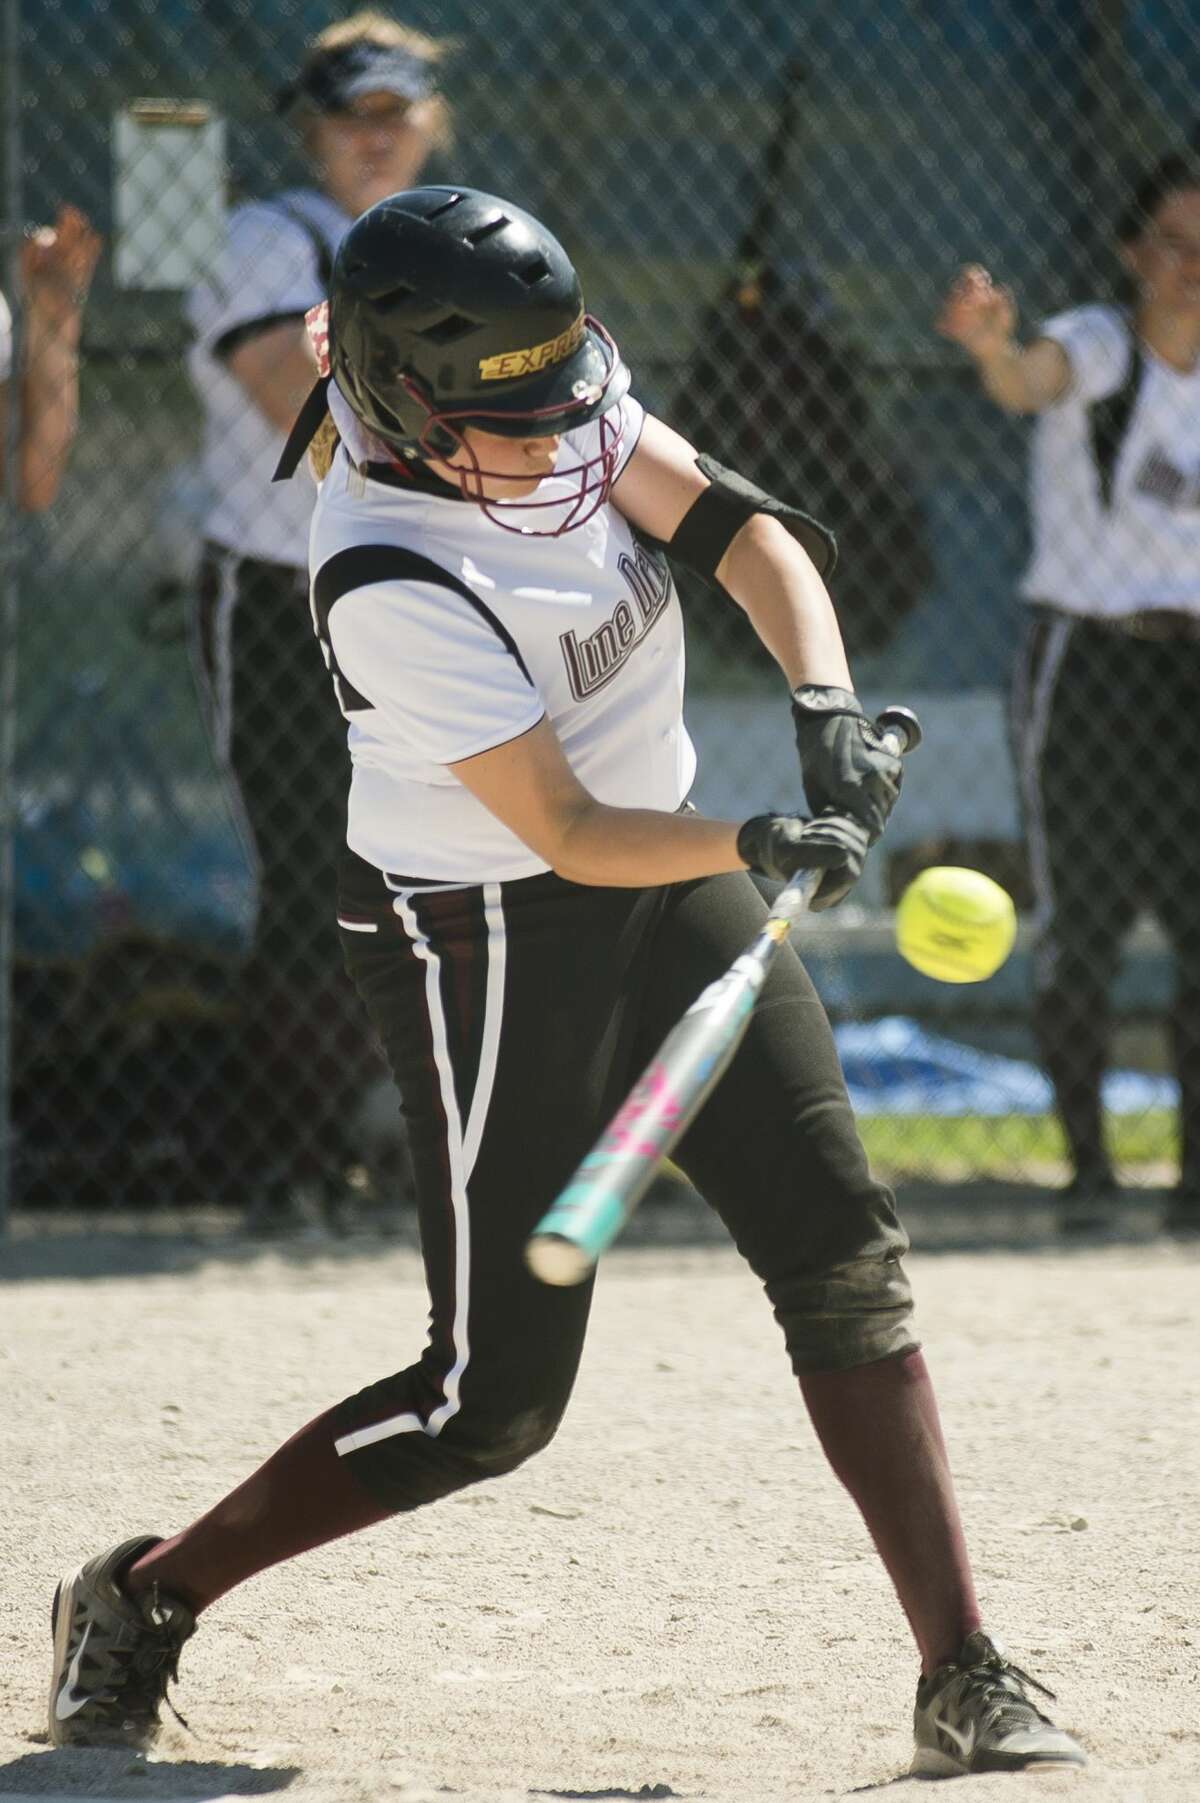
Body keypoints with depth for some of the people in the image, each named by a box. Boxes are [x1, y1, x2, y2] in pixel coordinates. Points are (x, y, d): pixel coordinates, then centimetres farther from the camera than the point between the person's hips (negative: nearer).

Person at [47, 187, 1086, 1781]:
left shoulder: (550, 399, -9)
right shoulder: (392, 583, -28)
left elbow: (738, 527, -5)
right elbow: (572, 838, -26)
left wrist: (826, 707, -22)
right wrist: (757, 849, -40)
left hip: (675, 886, 7)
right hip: (491, 946, -7)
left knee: (844, 1246, -3)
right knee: (496, 1398, -4)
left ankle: (965, 1679, -1)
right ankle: (142, 1597, 13)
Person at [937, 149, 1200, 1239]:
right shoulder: (1099, 346, -7)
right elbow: (1031, 382, -31)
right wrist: (994, 347, -53)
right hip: (1084, 659, -4)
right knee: (1082, 926, -6)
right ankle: (1088, 1161, 8)